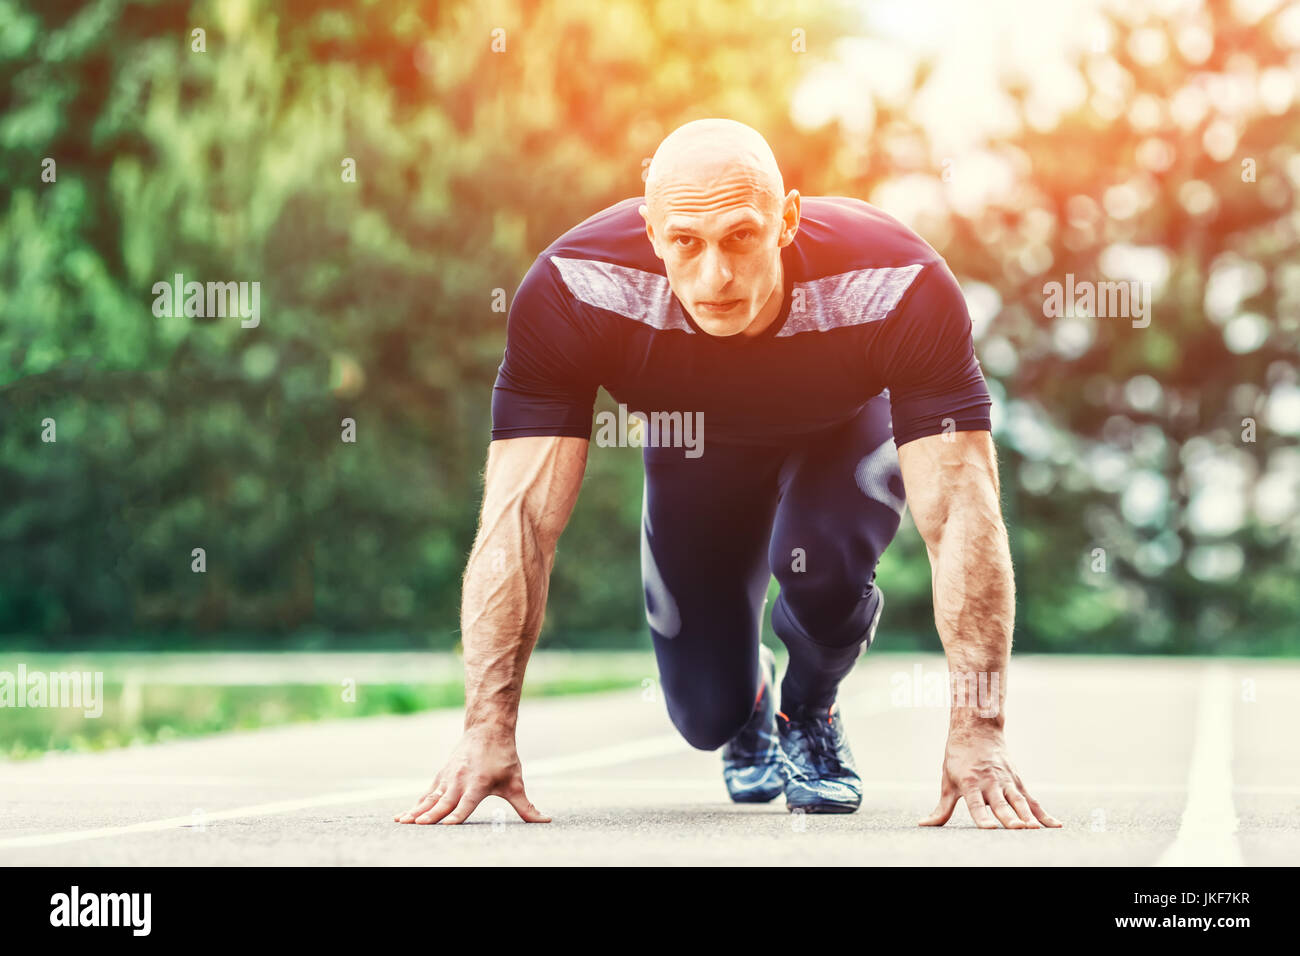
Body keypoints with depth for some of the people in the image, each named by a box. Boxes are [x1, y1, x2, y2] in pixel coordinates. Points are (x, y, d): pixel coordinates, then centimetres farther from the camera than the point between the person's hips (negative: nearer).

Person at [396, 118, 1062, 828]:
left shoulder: (898, 288, -41)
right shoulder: (573, 293, -38)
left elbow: (963, 513, -41)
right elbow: (520, 513, -36)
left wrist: (976, 736, -48)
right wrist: (488, 731, -42)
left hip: (842, 433, -1)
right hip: (694, 445, 1)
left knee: (821, 559, -33)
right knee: (707, 716, -4)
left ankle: (811, 710, 3)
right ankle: (752, 695, 37)